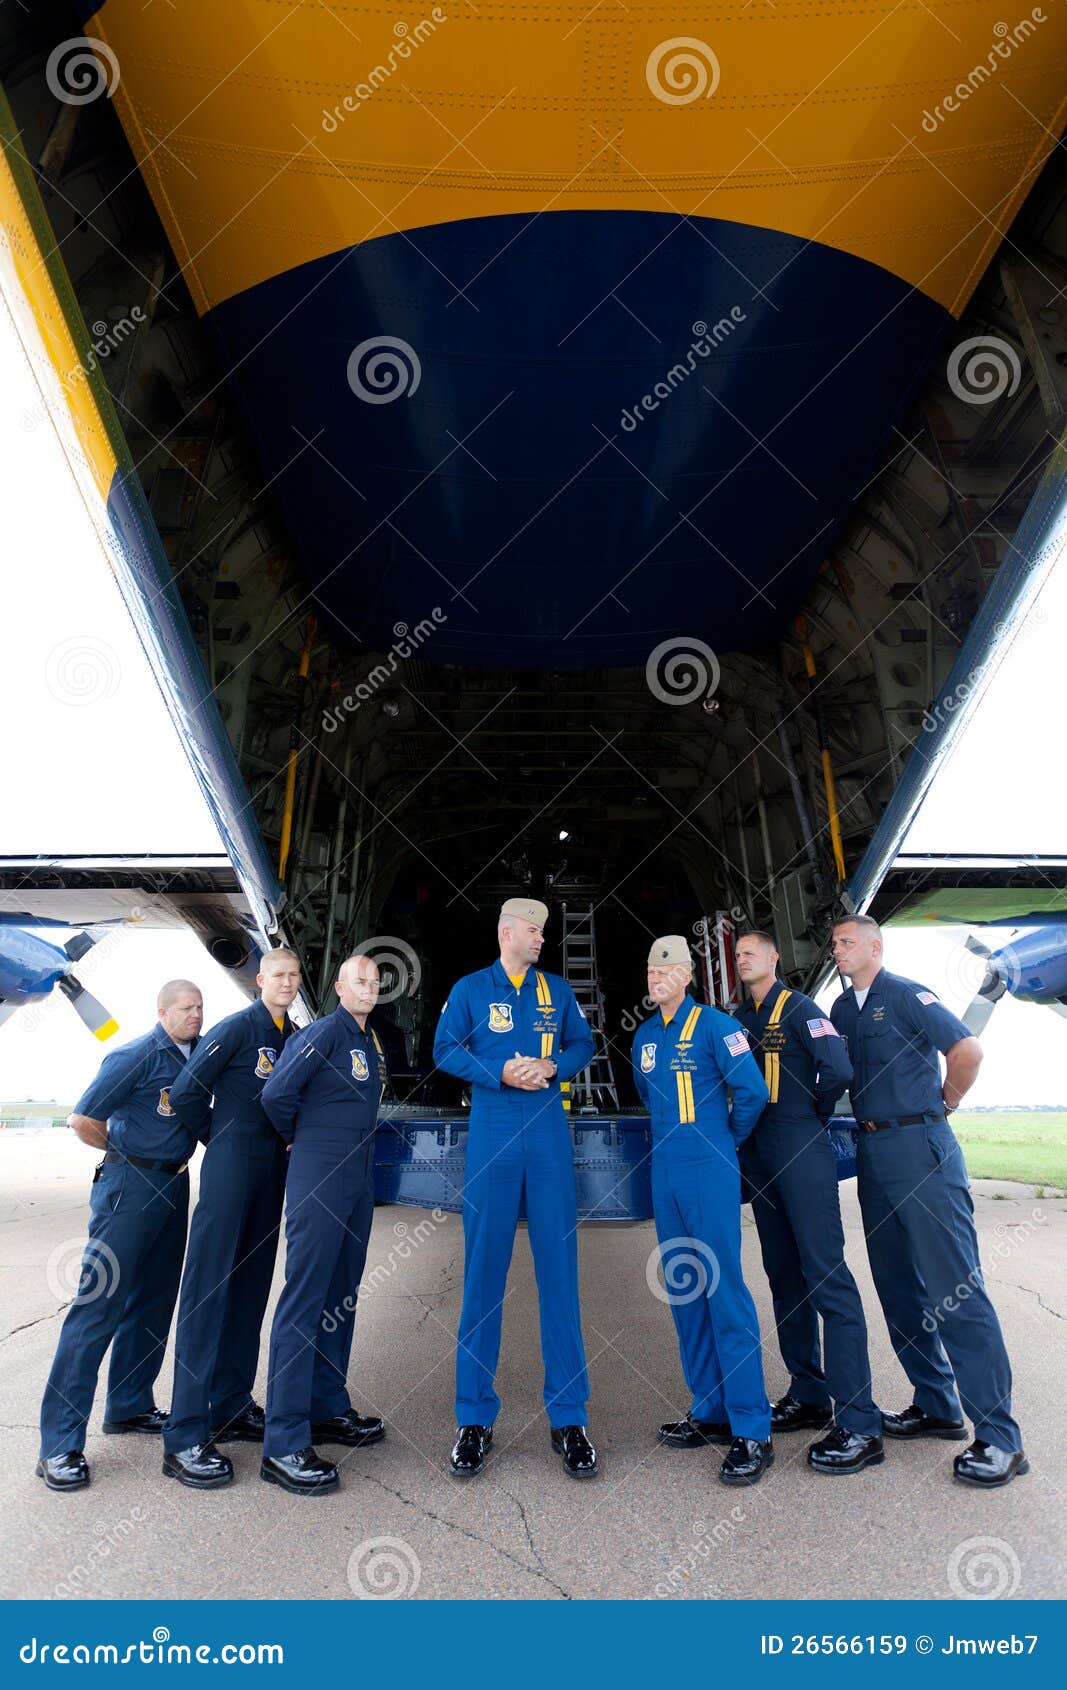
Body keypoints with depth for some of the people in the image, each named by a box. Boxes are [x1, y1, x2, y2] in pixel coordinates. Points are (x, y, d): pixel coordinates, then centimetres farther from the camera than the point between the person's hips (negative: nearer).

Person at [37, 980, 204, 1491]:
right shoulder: (137, 1056, -14)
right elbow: (83, 1120, -13)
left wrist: (178, 1156, 8)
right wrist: (129, 1152, -2)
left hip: (174, 1185, 7)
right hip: (130, 1186, -7)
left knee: (153, 1302, 15)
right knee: (99, 1306, -4)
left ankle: (129, 1406, 30)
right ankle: (60, 1443, 4)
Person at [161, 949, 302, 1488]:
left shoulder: (294, 1037, 11)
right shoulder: (237, 1027, -8)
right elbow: (185, 1092, -10)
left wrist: (284, 1138, 5)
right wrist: (222, 1138, 0)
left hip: (273, 1166, 7)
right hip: (232, 1161, -7)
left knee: (251, 1286, 12)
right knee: (208, 1288, -6)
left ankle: (232, 1406, 24)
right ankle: (184, 1437, -1)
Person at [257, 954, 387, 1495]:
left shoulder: (373, 1043, 14)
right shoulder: (327, 1030, -12)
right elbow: (276, 1092, -16)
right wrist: (301, 1137, 0)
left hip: (359, 1177, 9)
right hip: (319, 1177, -8)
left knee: (340, 1298, 16)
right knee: (304, 1300, -4)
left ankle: (328, 1410, 30)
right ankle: (283, 1445, 3)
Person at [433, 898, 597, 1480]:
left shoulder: (557, 990, 10)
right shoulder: (470, 989, 4)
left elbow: (583, 1045, 12)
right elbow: (446, 1051, 1)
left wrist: (553, 1067, -8)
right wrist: (500, 1074, -14)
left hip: (549, 1134, 2)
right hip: (491, 1133, -1)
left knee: (559, 1267, 4)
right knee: (483, 1270, 4)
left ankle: (568, 1419, 16)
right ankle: (474, 1417, 17)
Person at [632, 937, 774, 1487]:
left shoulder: (715, 1025, -10)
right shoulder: (643, 1035, 10)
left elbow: (752, 1091, -12)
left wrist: (726, 1138, 0)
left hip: (709, 1172, -7)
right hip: (664, 1172, 7)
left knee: (724, 1290, -5)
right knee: (683, 1292, 13)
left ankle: (752, 1431, 5)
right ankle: (710, 1412, 26)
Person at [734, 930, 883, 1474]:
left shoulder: (799, 1009, -8)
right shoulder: (740, 1019, 13)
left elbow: (838, 1070, -21)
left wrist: (815, 1114, -5)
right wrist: (744, 1127, 9)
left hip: (803, 1153, -8)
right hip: (759, 1157, 8)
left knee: (826, 1276, -8)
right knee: (785, 1276, 14)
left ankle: (858, 1425, -1)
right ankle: (808, 1396, 27)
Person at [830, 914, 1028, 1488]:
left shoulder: (906, 995, -9)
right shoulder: (842, 1009, 12)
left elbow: (968, 1050, -18)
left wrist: (943, 1103, -5)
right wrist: (868, 1120, 11)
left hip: (921, 1147, -8)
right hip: (873, 1152, 8)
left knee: (955, 1286, -6)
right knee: (899, 1287, 13)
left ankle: (998, 1436, 3)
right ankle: (936, 1408, 27)